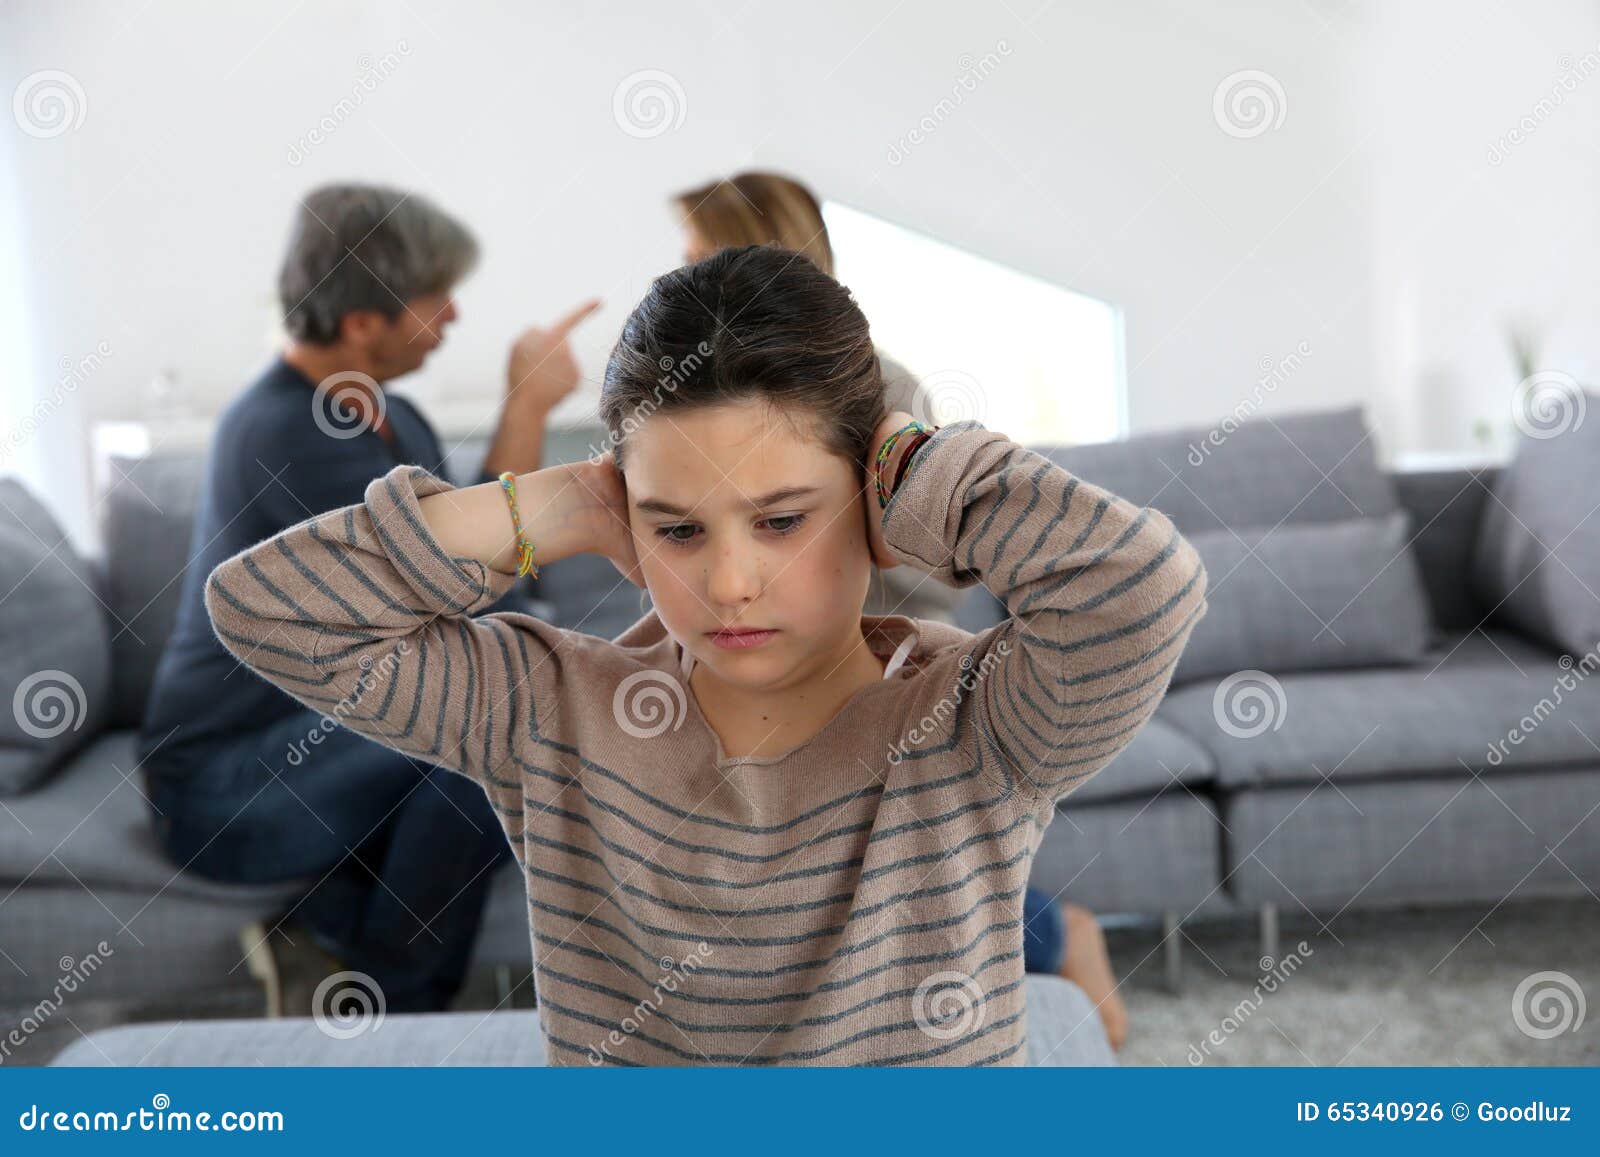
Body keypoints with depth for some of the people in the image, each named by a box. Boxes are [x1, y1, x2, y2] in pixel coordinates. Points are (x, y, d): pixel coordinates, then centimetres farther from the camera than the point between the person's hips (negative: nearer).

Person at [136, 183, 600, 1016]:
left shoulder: (392, 420, 7)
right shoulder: (286, 436, -23)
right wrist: (527, 406, -19)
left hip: (321, 731, 9)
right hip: (224, 787, -9)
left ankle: (331, 939, -6)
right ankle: (385, 1005, -11)